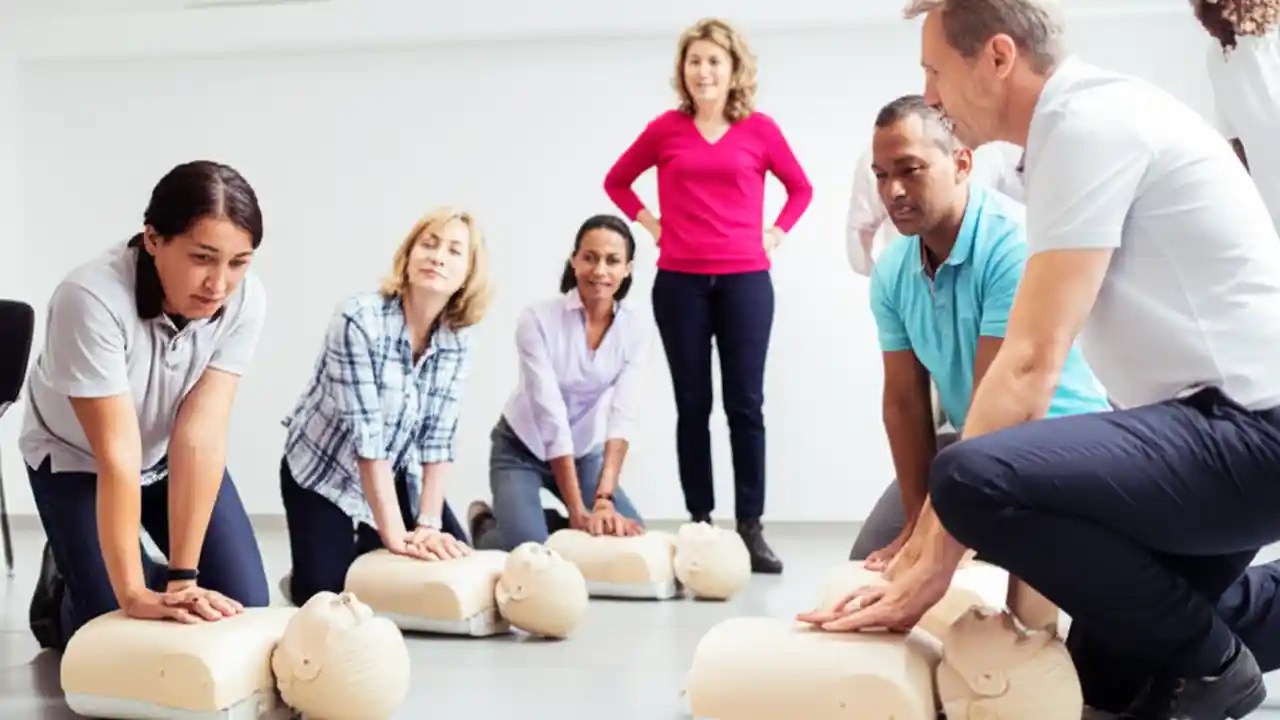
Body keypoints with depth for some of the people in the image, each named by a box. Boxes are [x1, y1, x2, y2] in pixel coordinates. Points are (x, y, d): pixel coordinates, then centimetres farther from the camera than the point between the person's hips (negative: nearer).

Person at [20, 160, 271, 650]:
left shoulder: (245, 299, -27)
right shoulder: (91, 298, -37)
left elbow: (201, 436, -28)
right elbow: (117, 456, -35)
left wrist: (183, 578, -30)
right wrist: (133, 593, -34)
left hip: (172, 458, 3)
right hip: (77, 459, -3)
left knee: (245, 606, -5)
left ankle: (158, 575, 24)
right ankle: (61, 586, 20)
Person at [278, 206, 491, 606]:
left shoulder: (457, 338, -12)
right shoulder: (358, 319, -28)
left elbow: (440, 439, -11)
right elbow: (366, 436, -30)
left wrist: (429, 525, -20)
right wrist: (394, 535, -31)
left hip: (396, 477, 5)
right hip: (325, 473, -5)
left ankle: (363, 552, 22)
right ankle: (300, 582, 19)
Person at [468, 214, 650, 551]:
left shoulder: (636, 328, -15)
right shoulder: (538, 318, -25)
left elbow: (622, 415, -23)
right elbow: (551, 416, -29)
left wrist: (604, 500, -35)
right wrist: (578, 510, -33)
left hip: (585, 452, 4)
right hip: (523, 449, -4)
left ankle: (553, 523, 17)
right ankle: (485, 523, 13)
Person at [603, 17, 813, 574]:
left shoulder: (759, 129, 3)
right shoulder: (665, 129, 4)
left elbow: (801, 188, 16)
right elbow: (616, 182, 17)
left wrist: (776, 233, 3)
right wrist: (649, 225, 6)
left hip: (745, 280, -1)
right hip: (679, 282, 1)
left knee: (745, 403, -1)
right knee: (692, 404, 4)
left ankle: (751, 528, 3)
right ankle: (699, 525, 11)